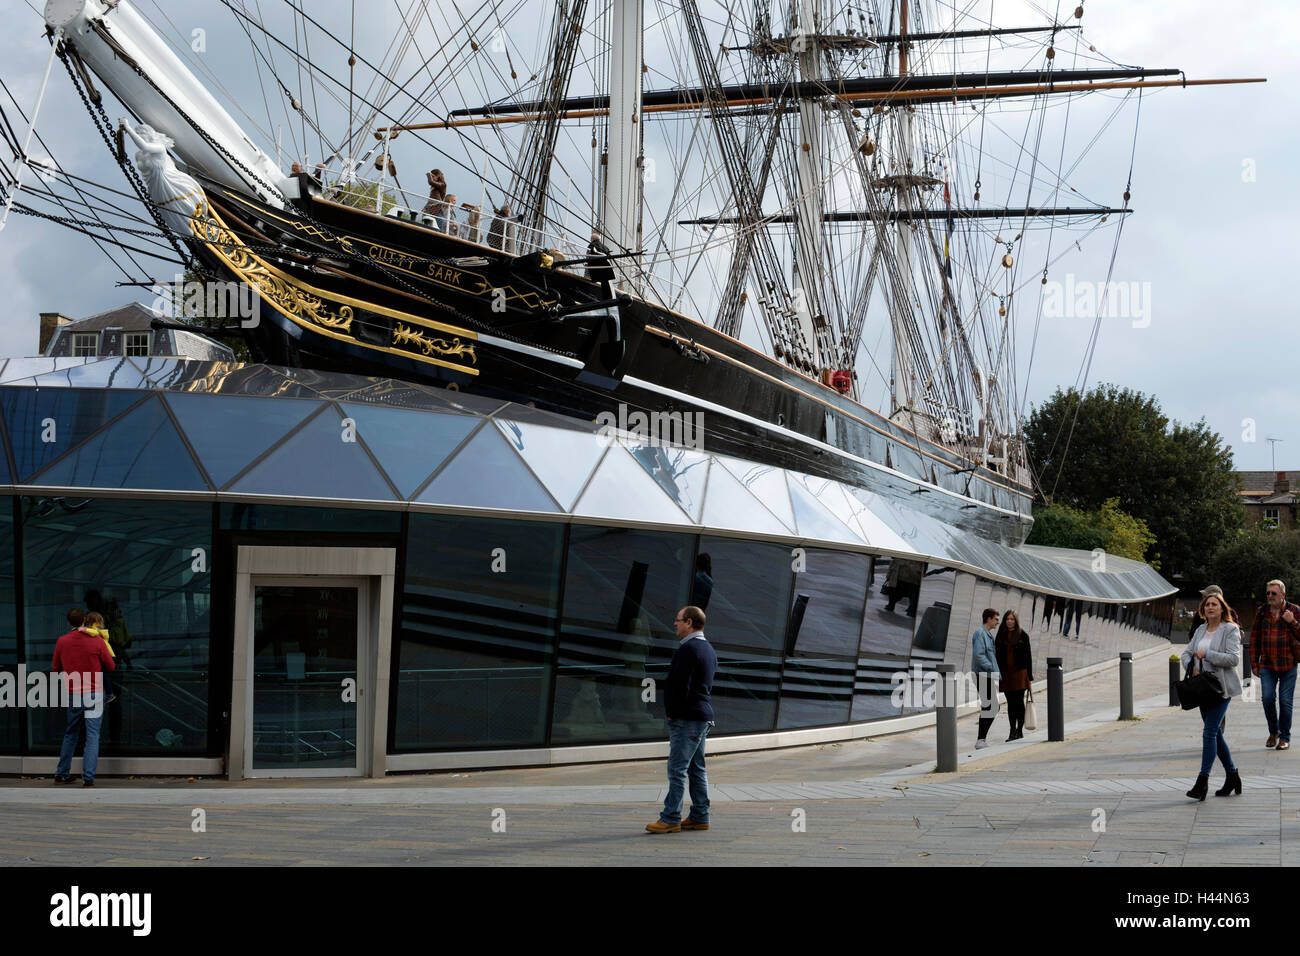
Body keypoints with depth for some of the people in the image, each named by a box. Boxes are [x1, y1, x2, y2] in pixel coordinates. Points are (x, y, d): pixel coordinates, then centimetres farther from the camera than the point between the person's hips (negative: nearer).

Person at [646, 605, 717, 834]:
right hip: (704, 716, 10)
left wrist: (672, 713, -11)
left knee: (677, 769, -8)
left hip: (687, 718, -10)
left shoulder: (687, 649, -15)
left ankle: (671, 818, -8)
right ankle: (700, 817, 15)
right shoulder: (708, 650, 17)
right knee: (697, 769, 12)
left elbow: (680, 685, -20)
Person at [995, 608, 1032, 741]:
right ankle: (1013, 731, 9)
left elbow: (1028, 657, 1)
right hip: (1006, 674, 3)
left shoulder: (1022, 636, 1)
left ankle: (1019, 730, 6)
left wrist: (1029, 676, -3)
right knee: (1010, 703, 5)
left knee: (1019, 702, -3)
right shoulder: (1000, 636, 8)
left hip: (1019, 672, -3)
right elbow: (997, 656, 8)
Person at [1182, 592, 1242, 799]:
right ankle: (1232, 776, 23)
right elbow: (1186, 653, 15)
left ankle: (1203, 781, -14)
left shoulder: (1230, 630, -6)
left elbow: (1233, 658, -15)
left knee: (1209, 733, -13)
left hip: (1221, 687, -7)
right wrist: (1192, 666, -5)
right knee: (1215, 733, 11)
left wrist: (1207, 654, -18)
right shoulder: (1200, 630, 14)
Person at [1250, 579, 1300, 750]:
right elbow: (1254, 639, 12)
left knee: (1285, 701, -1)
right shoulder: (1261, 612, 8)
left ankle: (1285, 737, 11)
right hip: (1267, 665, 2)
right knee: (1268, 698, -7)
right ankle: (1274, 731, 15)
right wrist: (1254, 663, 9)